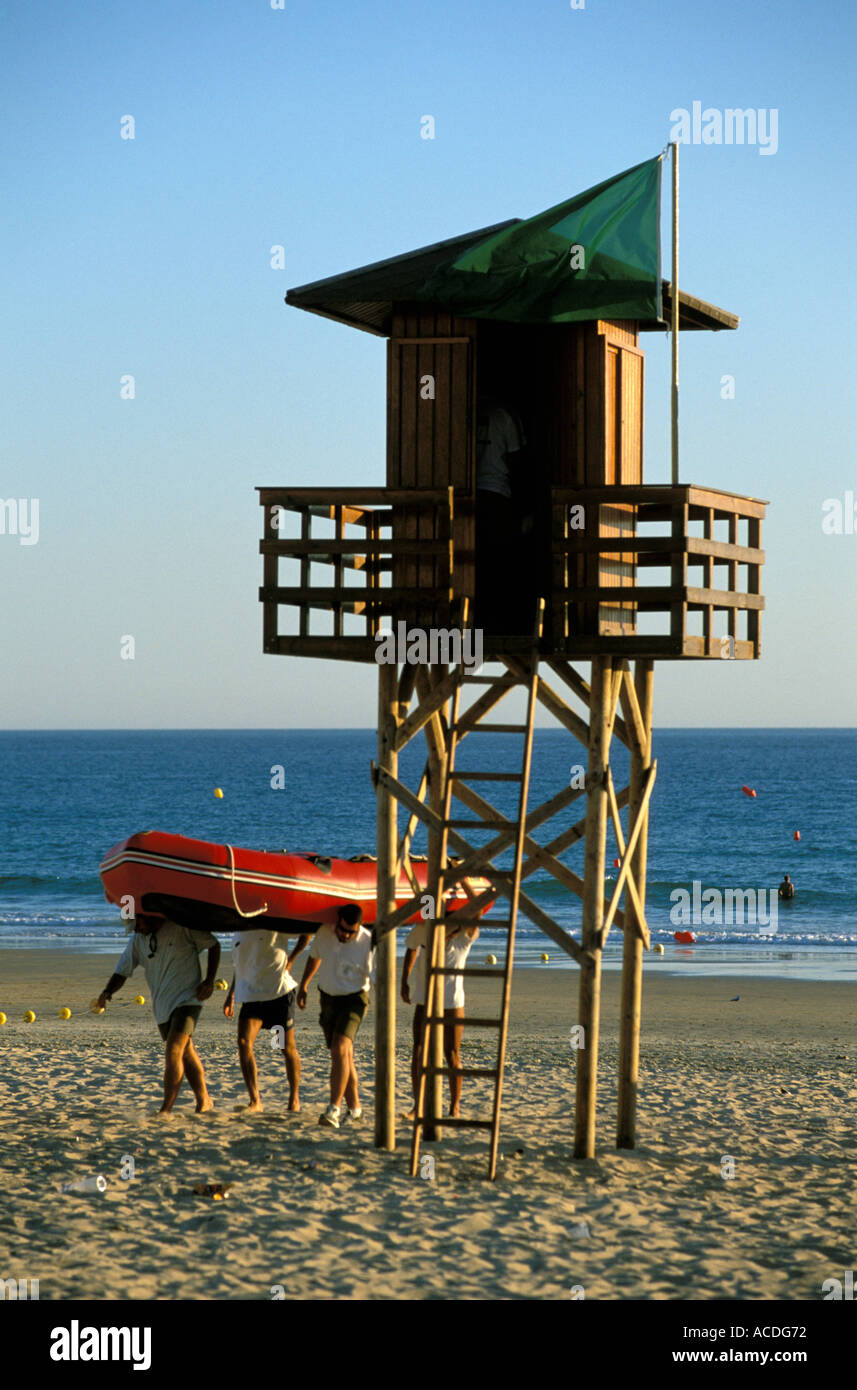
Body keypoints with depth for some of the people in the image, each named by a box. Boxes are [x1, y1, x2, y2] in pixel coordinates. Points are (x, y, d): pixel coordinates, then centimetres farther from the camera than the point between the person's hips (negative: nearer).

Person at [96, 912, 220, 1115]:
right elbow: (122, 971, 6)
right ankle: (204, 1101, 26)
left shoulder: (182, 927, -11)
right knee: (186, 1054, 13)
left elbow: (214, 945, 0)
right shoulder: (138, 939, 4)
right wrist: (107, 992, -14)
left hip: (187, 998, -6)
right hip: (162, 1005, 6)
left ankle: (166, 1109, -19)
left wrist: (209, 981, -9)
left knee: (173, 1052, -17)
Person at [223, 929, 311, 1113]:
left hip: (280, 990, -4)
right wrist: (231, 995, 21)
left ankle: (294, 1099, 24)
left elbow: (307, 931, 2)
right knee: (244, 1042, -16)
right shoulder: (240, 932, 10)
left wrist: (290, 960, -3)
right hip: (251, 993, 4)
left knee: (288, 1048, 6)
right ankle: (255, 1102, -14)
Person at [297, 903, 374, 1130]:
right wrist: (303, 986, 22)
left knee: (340, 1048, -22)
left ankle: (334, 1109, -26)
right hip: (328, 998, 5)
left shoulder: (368, 943, -18)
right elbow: (314, 958, 15)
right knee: (343, 1055, 8)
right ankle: (354, 1107, 21)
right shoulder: (324, 933, -6)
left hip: (354, 998, -5)